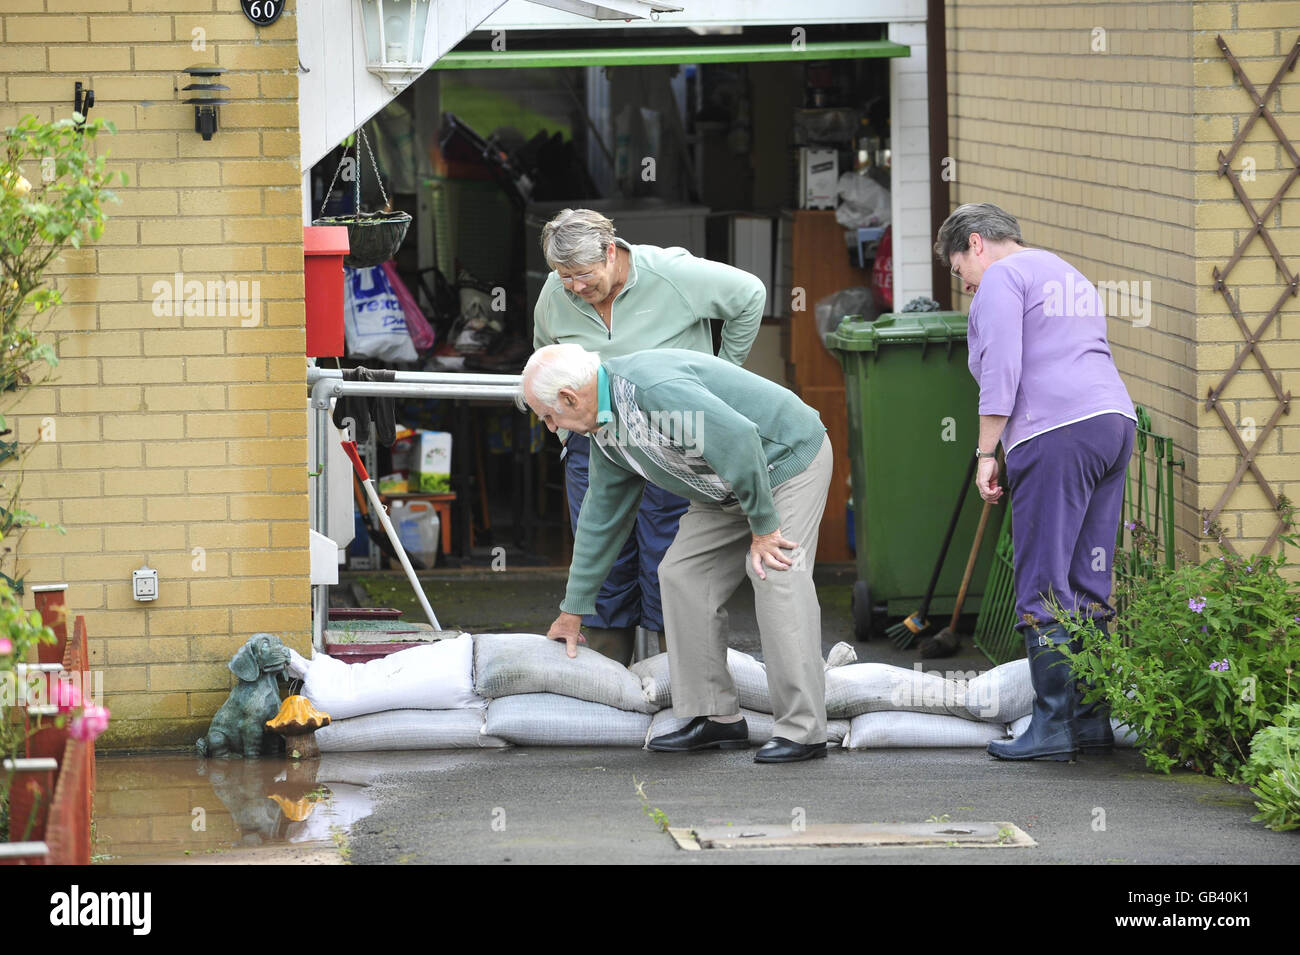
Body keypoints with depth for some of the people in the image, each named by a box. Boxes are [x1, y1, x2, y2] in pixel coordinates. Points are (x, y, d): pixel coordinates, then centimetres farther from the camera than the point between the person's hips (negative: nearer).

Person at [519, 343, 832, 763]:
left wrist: (763, 526, -26)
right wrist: (573, 609, 21)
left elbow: (739, 439, -34)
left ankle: (802, 729, -21)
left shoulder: (653, 388, -30)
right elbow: (600, 518, 15)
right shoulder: (606, 429, 4)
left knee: (776, 577, -22)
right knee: (682, 575, 2)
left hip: (788, 460, -10)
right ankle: (716, 717, 4)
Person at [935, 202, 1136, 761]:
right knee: (1090, 588, 10)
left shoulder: (1001, 278, 1)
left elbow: (1000, 370, -10)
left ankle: (1053, 726, -9)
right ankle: (1092, 722, 9)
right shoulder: (1071, 277, 30)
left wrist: (987, 453, -7)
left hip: (1056, 432, -9)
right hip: (1115, 421, 9)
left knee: (1043, 589, -7)